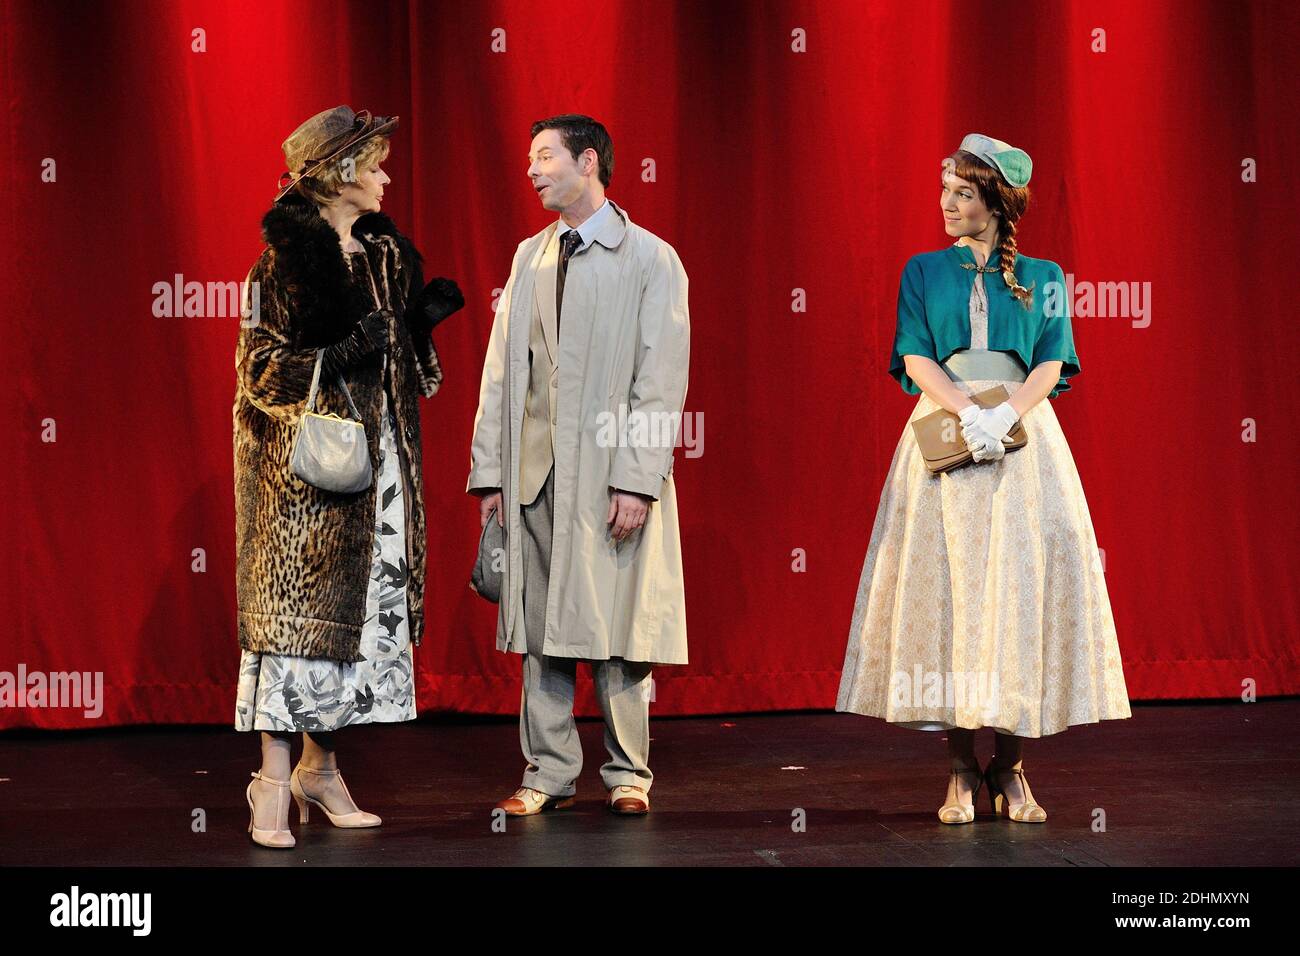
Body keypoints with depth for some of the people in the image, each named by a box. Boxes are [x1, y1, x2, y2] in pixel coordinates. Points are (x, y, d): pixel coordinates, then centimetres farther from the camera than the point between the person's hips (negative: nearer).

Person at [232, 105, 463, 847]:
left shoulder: (385, 250, 12)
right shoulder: (286, 262, -9)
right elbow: (260, 365, -11)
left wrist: (422, 317, 2)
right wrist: (337, 359, -24)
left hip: (378, 452, 7)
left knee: (364, 608, 8)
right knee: (296, 607, -7)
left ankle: (323, 767, 19)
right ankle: (275, 786, -3)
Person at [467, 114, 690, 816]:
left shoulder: (651, 260, -1)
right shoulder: (529, 257, 14)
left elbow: (661, 381, -7)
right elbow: (500, 369, 13)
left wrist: (636, 480, -15)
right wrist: (489, 471, 6)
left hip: (611, 473, -5)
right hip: (535, 470, 5)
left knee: (617, 627, 1)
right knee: (539, 627, 7)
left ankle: (627, 773, 13)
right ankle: (550, 773, 16)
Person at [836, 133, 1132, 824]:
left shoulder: (1041, 277, 11)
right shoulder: (923, 271, 12)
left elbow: (1051, 364, 0)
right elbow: (915, 358, 0)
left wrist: (1007, 415, -18)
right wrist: (969, 413, -17)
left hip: (1024, 437, 0)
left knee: (1021, 586, -5)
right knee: (945, 587, -6)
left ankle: (1009, 767, 3)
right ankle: (961, 771, -1)